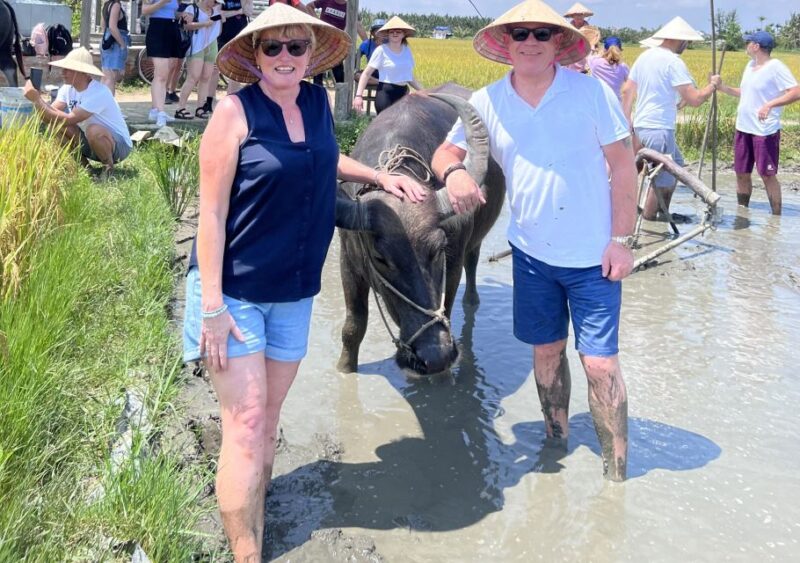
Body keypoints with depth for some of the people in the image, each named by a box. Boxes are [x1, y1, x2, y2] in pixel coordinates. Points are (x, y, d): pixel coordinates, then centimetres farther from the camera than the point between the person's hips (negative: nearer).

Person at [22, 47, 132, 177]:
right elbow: (51, 115, -13)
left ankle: (109, 167, -11)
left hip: (119, 144, -7)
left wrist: (37, 99, -34)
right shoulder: (69, 89, -2)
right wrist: (36, 98, -31)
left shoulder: (98, 93, -27)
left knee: (93, 130, -38)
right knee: (56, 125, -11)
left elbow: (69, 120, -33)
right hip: (90, 142, 7)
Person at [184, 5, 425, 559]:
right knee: (245, 425, -5)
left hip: (293, 293, 6)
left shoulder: (318, 102, 4)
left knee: (269, 418, 14)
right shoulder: (236, 110, -14)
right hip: (234, 291, -5)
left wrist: (379, 175, 20)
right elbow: (211, 211, -15)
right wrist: (211, 305, -18)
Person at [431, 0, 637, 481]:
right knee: (547, 350, 17)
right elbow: (444, 152, 3)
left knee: (600, 362, -3)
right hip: (531, 252, 3)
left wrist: (621, 239, -10)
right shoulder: (488, 103, -3)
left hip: (594, 256, -3)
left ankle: (617, 473, 10)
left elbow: (623, 166, -6)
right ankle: (556, 441, 38)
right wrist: (454, 171, -22)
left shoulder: (591, 92, -10)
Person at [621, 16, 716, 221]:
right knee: (663, 178, 1)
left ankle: (664, 213, 27)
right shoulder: (673, 62, -15)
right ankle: (648, 219, 6)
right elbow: (694, 100, -18)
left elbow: (627, 91, 14)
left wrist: (626, 120, 19)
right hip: (658, 129, -9)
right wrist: (712, 86, 0)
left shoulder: (645, 56, 10)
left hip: (642, 125, 9)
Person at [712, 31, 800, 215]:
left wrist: (770, 104, -32)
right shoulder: (751, 65, 12)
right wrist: (722, 87, 10)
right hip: (743, 129, 8)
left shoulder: (776, 67, -14)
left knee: (768, 175, -2)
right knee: (741, 174, 13)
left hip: (765, 132, -8)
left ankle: (776, 218, 8)